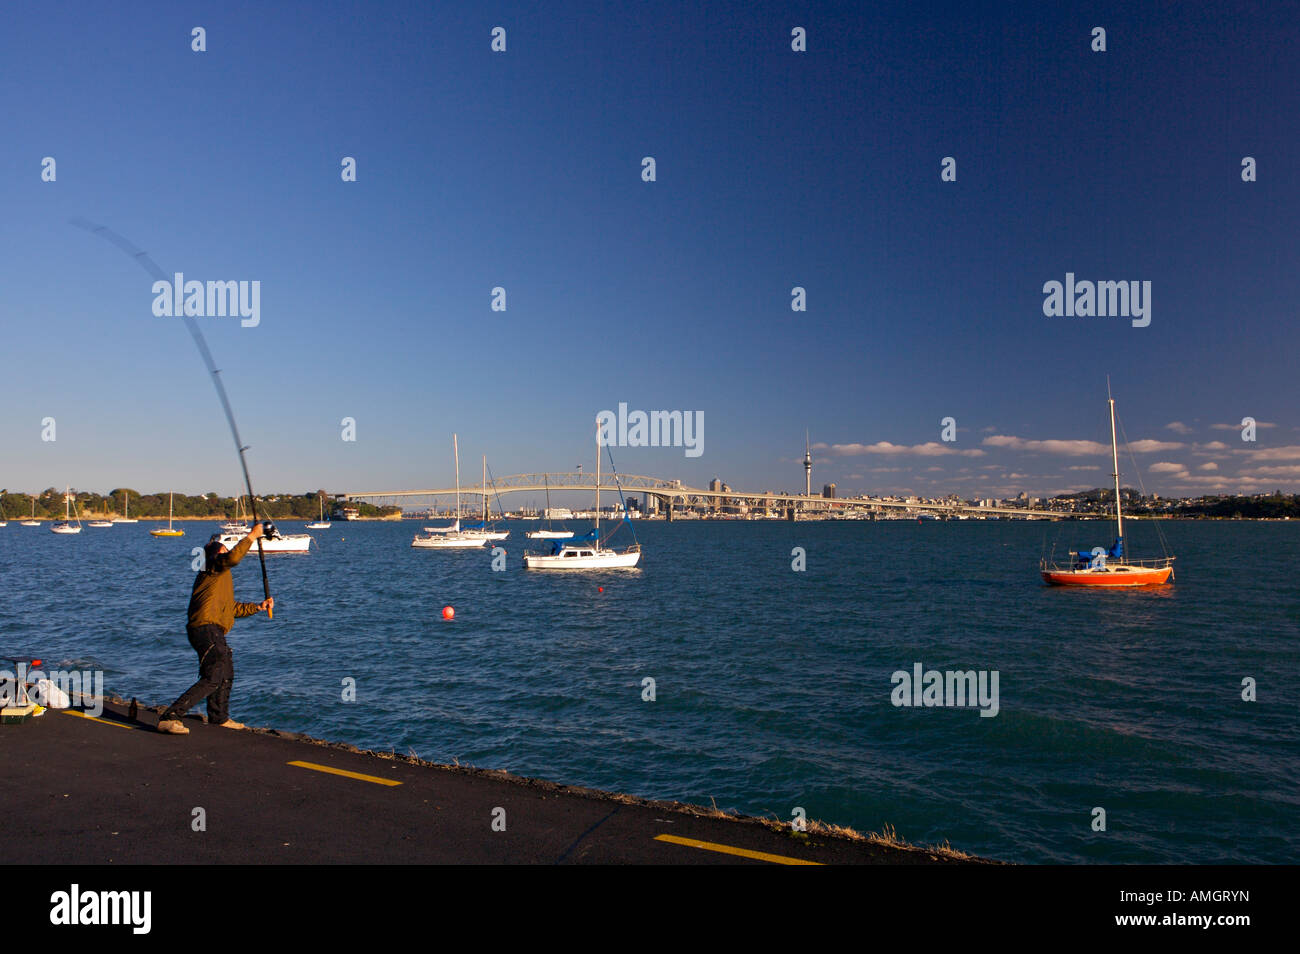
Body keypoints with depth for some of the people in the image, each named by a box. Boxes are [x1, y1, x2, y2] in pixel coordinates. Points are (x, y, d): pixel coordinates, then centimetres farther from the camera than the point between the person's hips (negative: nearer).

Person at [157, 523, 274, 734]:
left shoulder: (221, 576, 26)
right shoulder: (213, 567, -4)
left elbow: (232, 608, 30)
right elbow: (233, 558, -27)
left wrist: (259, 606, 21)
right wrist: (252, 536, -18)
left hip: (214, 632, 11)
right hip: (206, 628, -11)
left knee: (226, 675, 25)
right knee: (212, 679, -16)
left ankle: (219, 717, 41)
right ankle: (169, 718, -16)